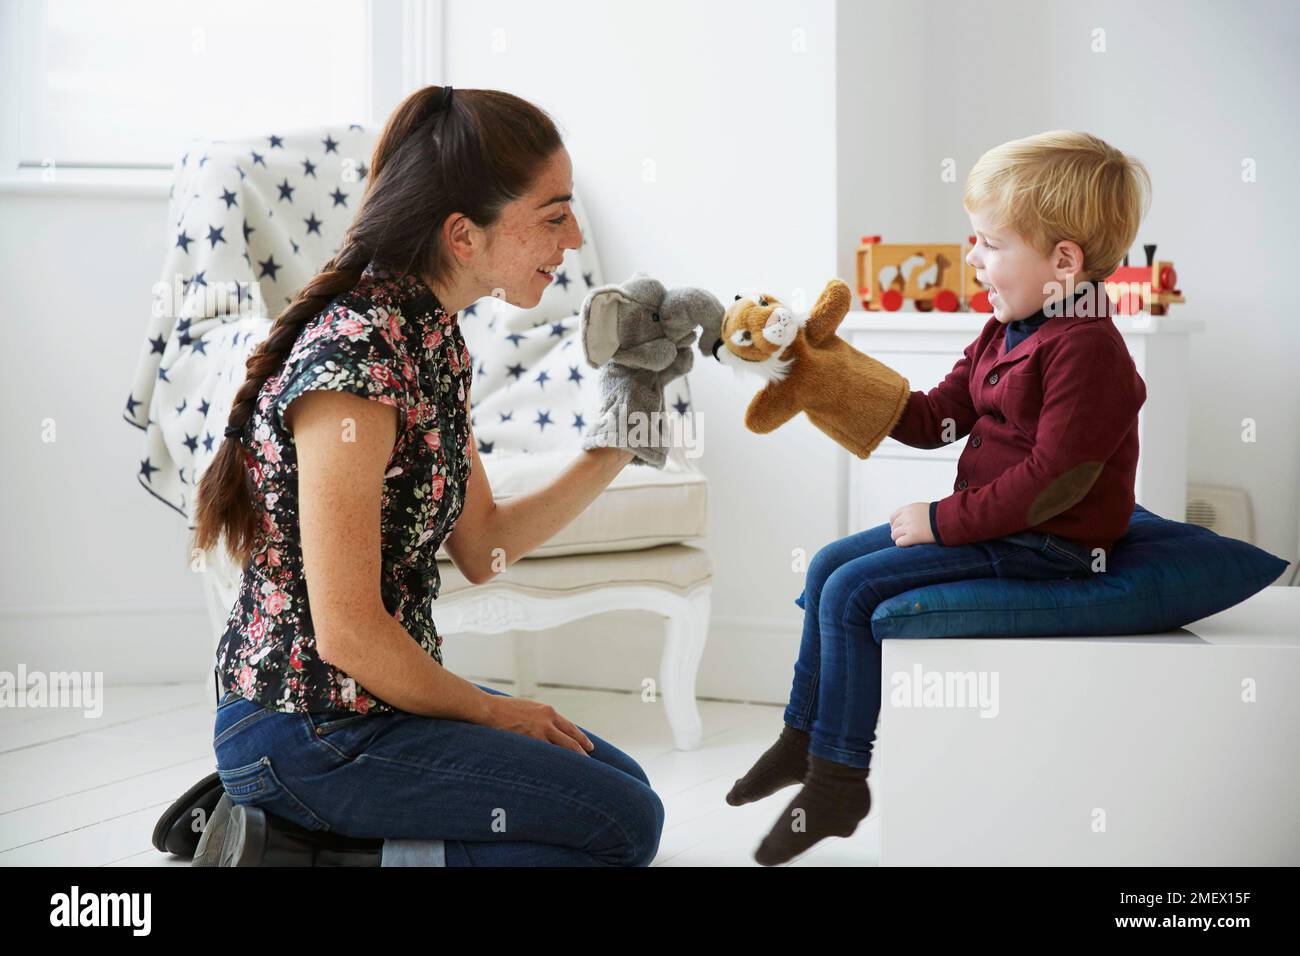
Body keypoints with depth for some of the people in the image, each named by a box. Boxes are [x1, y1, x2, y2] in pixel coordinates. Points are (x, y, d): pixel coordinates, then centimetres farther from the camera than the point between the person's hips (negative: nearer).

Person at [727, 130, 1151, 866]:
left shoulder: (1086, 349, -22)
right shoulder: (1004, 335, 10)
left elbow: (1054, 478, -26)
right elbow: (937, 419, 15)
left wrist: (944, 522, -21)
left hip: (1048, 544, -11)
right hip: (987, 522, 11)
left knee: (853, 591, -17)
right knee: (830, 565, 12)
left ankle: (837, 783, -8)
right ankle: (804, 736, 21)